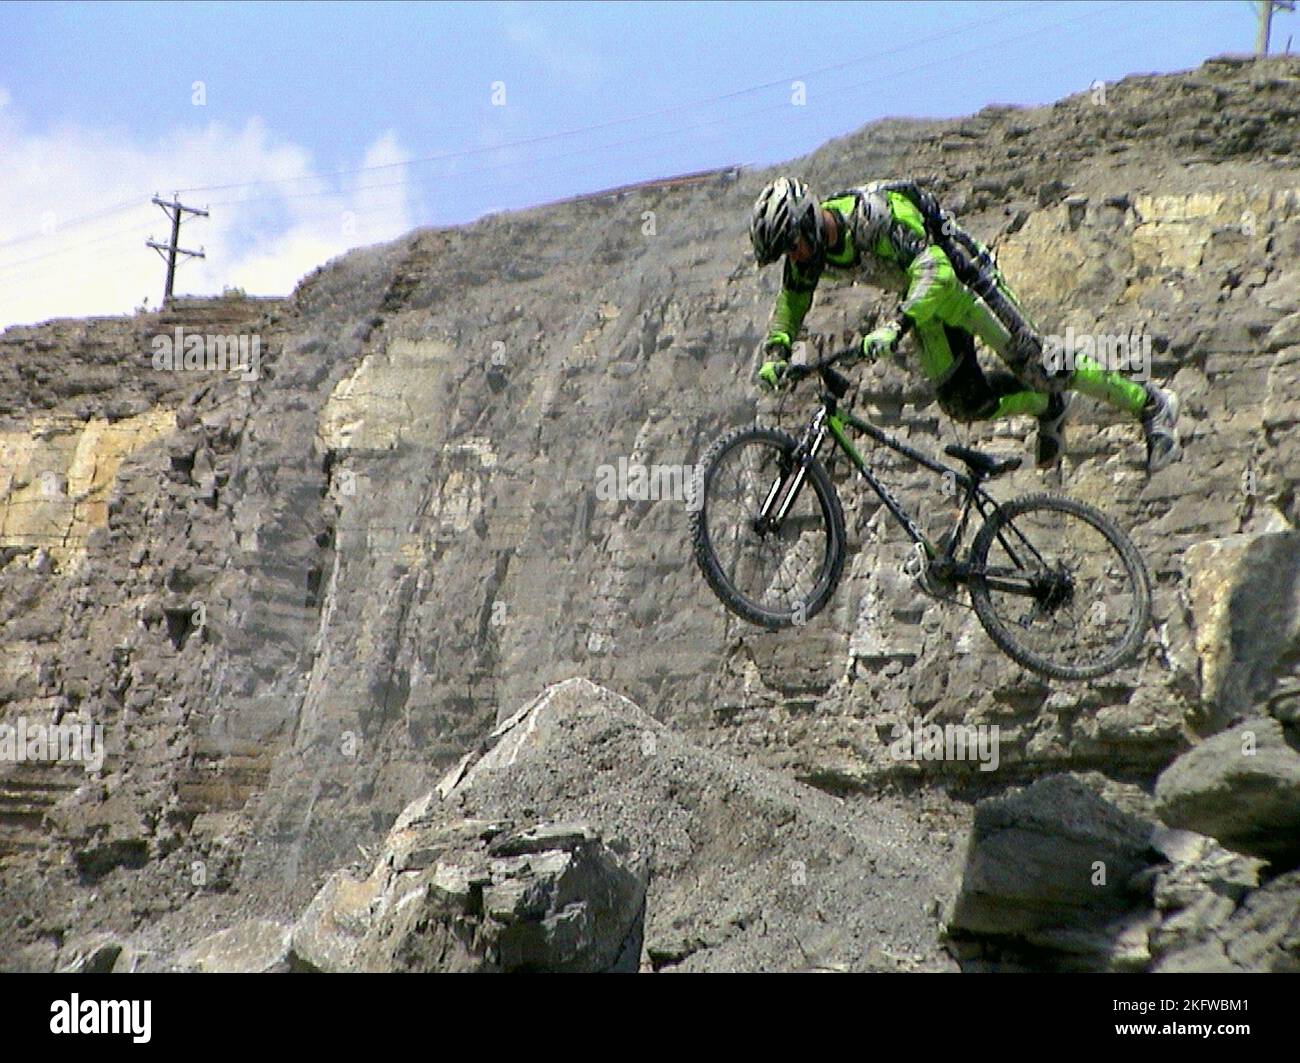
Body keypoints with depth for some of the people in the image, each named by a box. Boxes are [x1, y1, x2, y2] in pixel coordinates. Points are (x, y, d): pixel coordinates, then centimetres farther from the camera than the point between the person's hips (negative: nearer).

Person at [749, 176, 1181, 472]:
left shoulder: (876, 216, -36)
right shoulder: (810, 245, -13)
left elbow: (935, 273, -47)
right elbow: (791, 302, 1)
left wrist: (894, 326, -60)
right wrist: (775, 353, -17)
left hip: (963, 277, -7)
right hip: (930, 308, 7)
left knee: (1037, 369, -9)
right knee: (964, 403, 2)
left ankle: (1150, 403, 5)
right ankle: (1048, 407, 27)